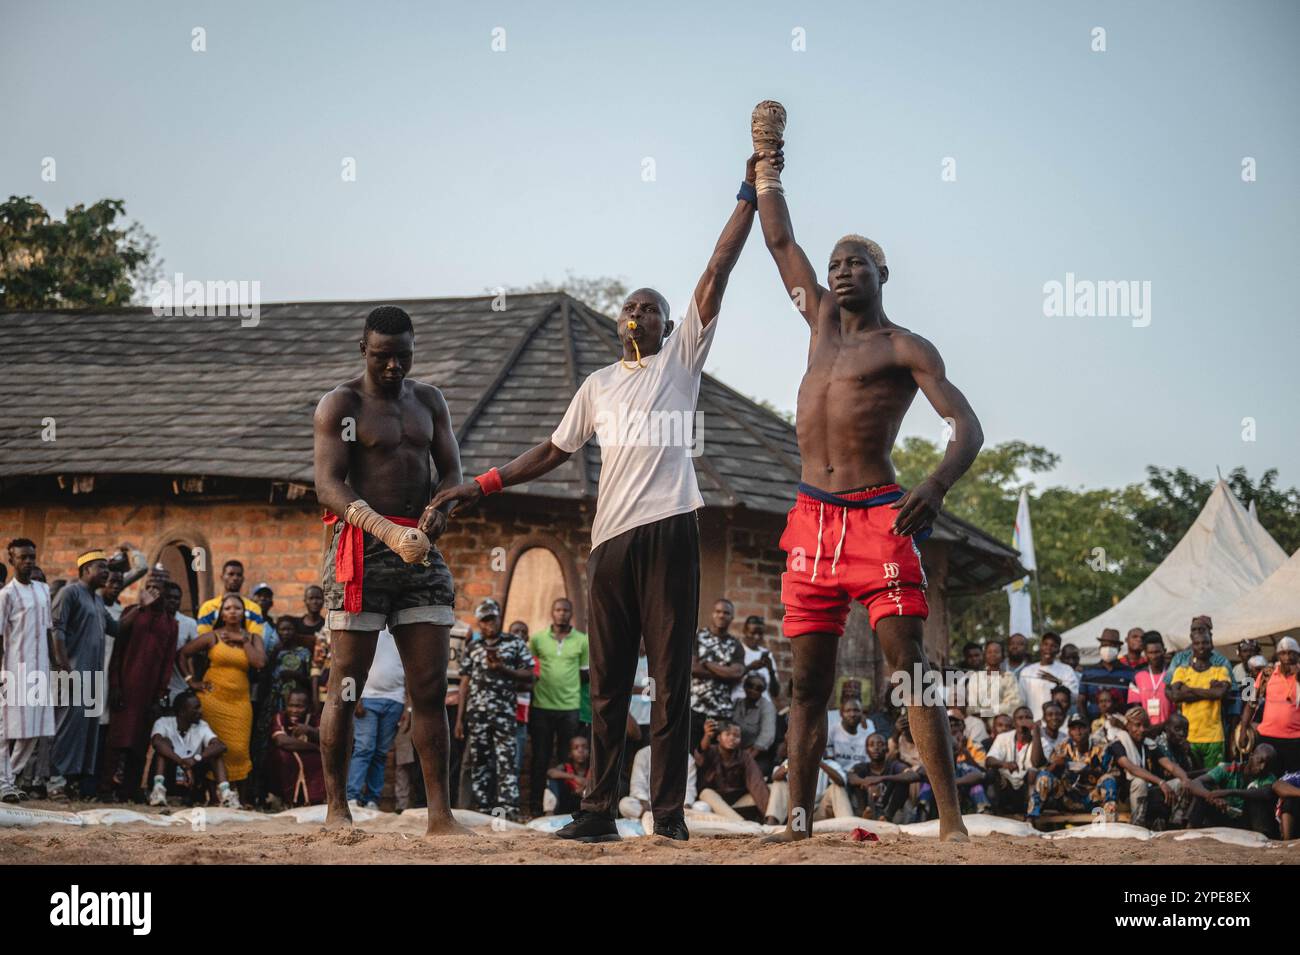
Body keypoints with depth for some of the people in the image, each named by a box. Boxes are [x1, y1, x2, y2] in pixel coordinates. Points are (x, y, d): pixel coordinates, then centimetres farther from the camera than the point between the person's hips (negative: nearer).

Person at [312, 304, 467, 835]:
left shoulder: (429, 401, 17)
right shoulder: (340, 405, 0)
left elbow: (451, 470, 14)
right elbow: (328, 485, -11)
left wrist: (437, 509, -10)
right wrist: (388, 531, -26)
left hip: (421, 550, 5)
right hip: (362, 549, -5)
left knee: (431, 686, -1)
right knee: (345, 684, -3)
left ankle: (440, 814, -2)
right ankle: (336, 808, 3)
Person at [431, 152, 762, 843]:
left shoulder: (681, 358, 11)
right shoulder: (599, 386, 23)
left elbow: (716, 273, 4)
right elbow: (555, 450, 27)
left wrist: (752, 195, -3)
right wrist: (484, 485, 20)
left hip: (670, 526, -4)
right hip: (611, 535, 4)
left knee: (670, 675, -5)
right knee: (607, 682, 3)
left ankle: (669, 811, -4)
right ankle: (599, 811, 5)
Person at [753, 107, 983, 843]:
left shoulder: (905, 348, 1)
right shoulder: (822, 320, 18)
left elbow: (968, 428, -10)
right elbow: (780, 240, 26)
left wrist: (934, 488, -29)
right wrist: (770, 154, 26)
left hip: (878, 515, -6)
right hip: (813, 518, 6)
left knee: (913, 669, -11)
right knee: (809, 682, 4)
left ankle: (951, 820, -14)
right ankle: (799, 822, 6)